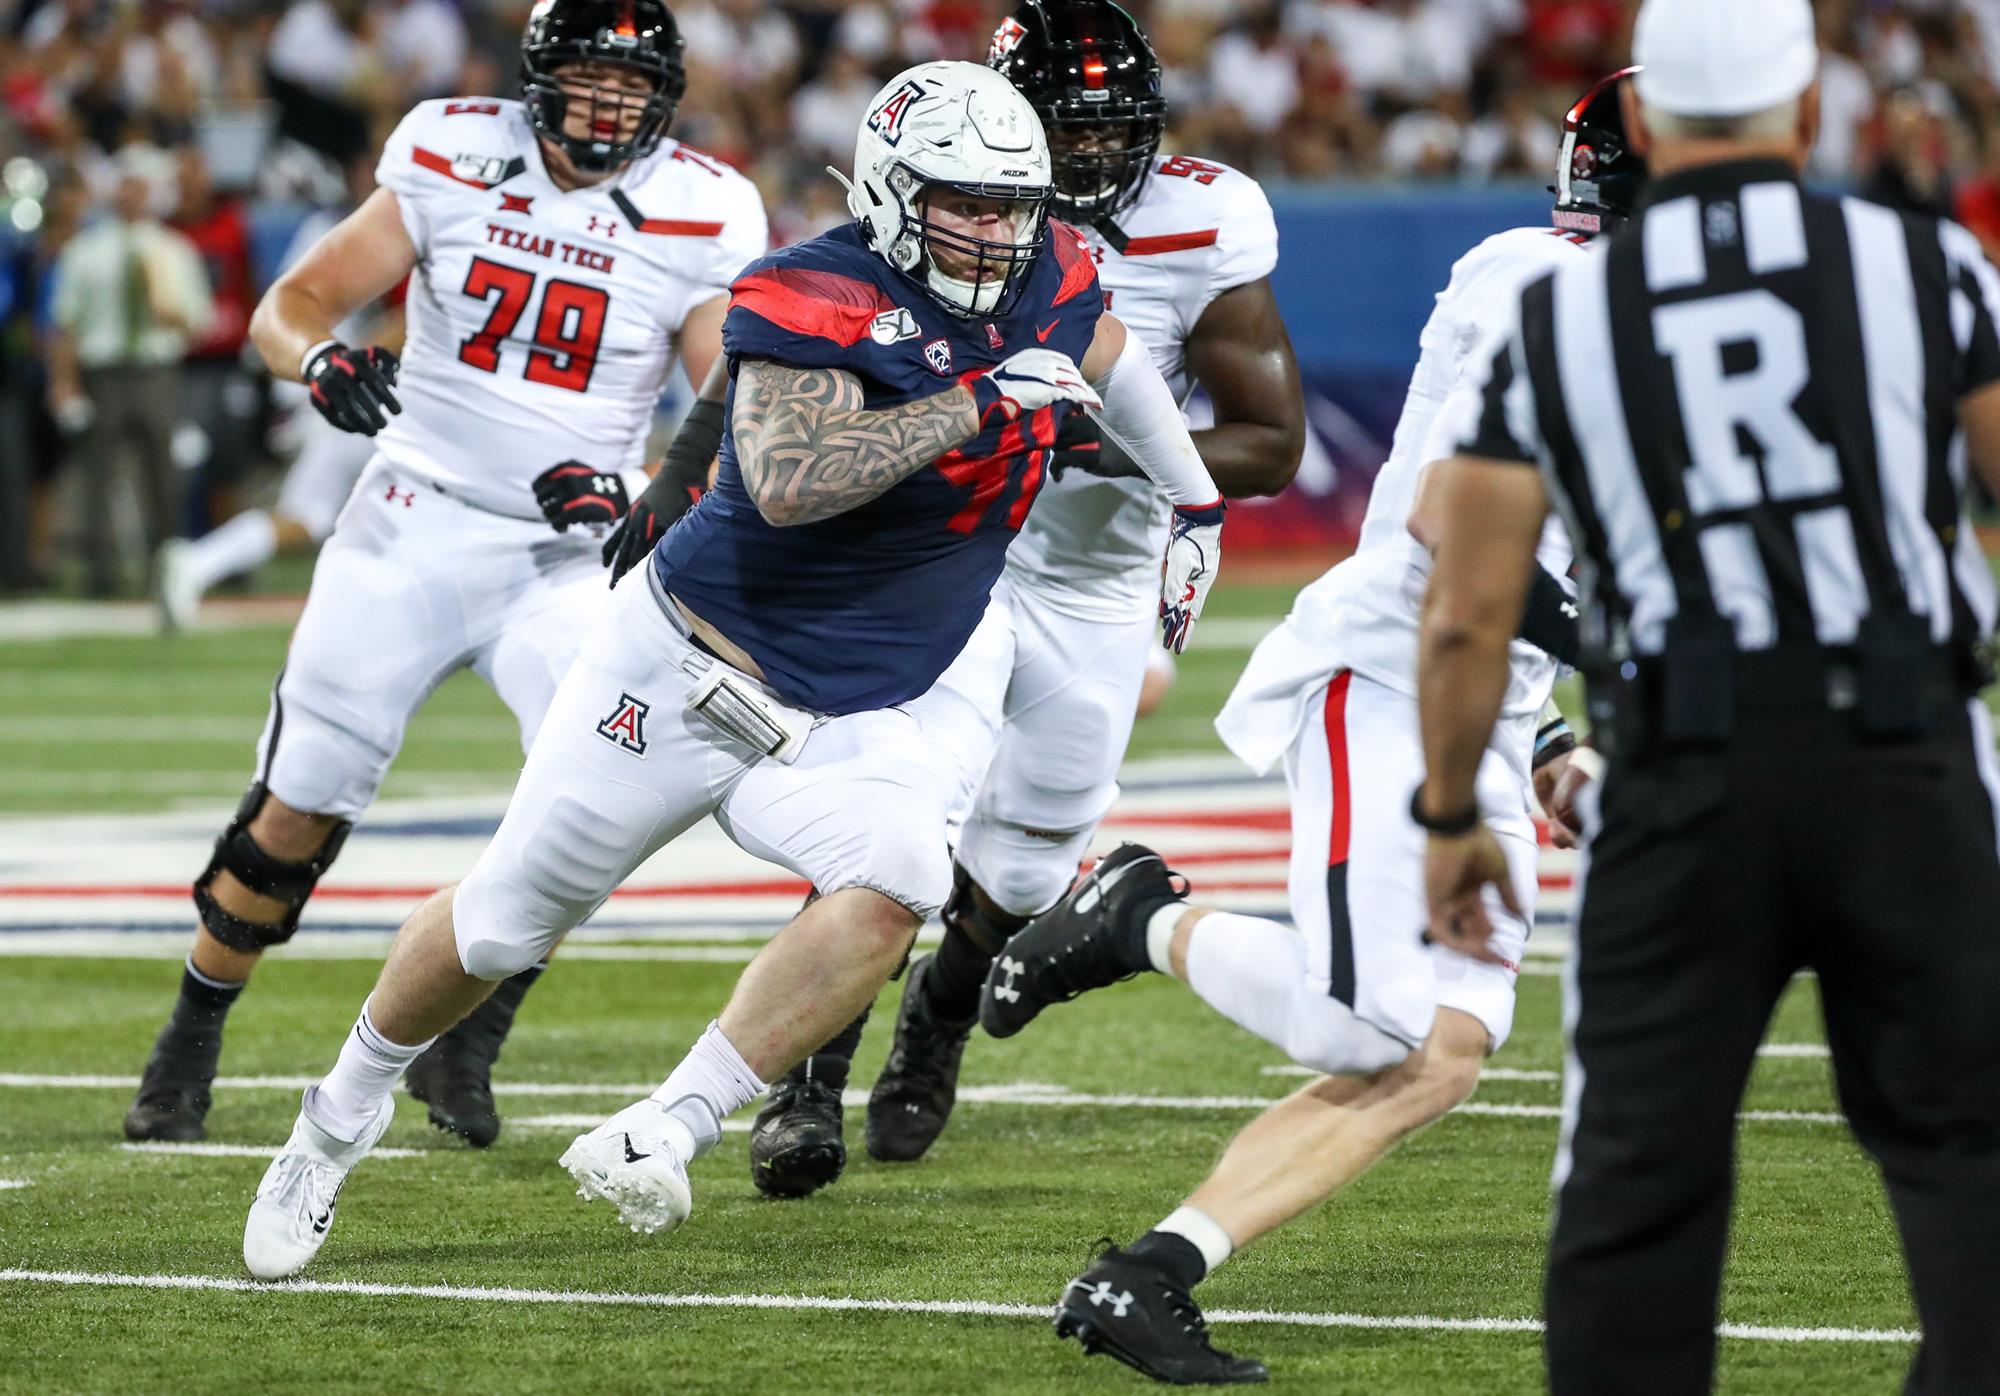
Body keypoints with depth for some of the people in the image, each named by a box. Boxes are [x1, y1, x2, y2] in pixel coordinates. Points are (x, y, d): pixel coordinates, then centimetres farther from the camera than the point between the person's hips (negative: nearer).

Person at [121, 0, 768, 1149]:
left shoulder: (701, 218, -7)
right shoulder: (452, 162, -5)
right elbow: (292, 307, -2)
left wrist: (630, 489, -24)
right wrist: (323, 356, -26)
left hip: (570, 552, 0)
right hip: (415, 526, 0)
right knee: (300, 808, 2)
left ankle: (466, 1047, -2)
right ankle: (190, 1049, 23)